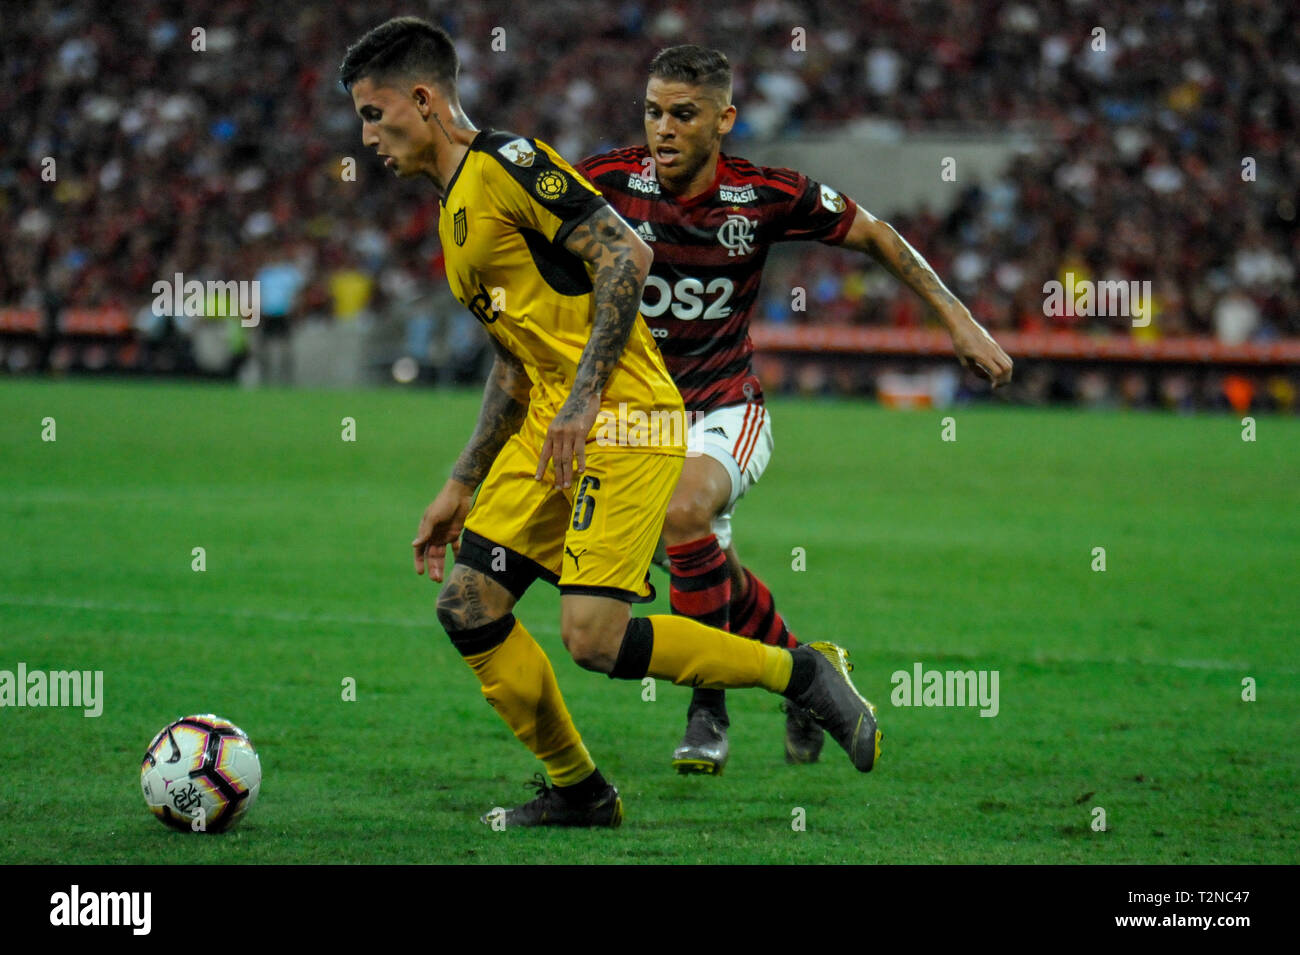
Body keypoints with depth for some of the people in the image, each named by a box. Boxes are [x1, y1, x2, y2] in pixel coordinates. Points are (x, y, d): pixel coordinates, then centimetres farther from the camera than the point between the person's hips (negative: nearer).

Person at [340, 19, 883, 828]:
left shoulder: (508, 163, -9)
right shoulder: (457, 211, 21)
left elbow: (626, 255, -18)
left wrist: (583, 398, -22)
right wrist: (462, 486, 24)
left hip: (619, 421, -10)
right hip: (547, 427, 10)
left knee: (593, 634, -18)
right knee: (467, 604, 2)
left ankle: (804, 674, -2)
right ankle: (577, 792, 13)